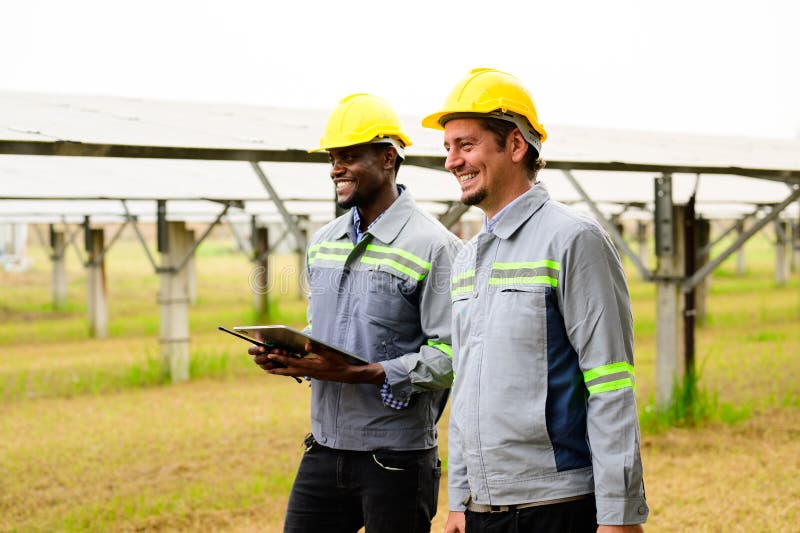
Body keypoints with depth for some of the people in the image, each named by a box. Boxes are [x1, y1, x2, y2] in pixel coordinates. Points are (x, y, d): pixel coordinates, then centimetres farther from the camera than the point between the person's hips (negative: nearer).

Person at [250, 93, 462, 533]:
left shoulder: (432, 246, -11)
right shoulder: (323, 243, 13)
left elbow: (452, 356, -17)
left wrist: (362, 373, -24)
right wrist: (287, 356, 1)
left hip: (397, 458, -6)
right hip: (324, 448, 6)